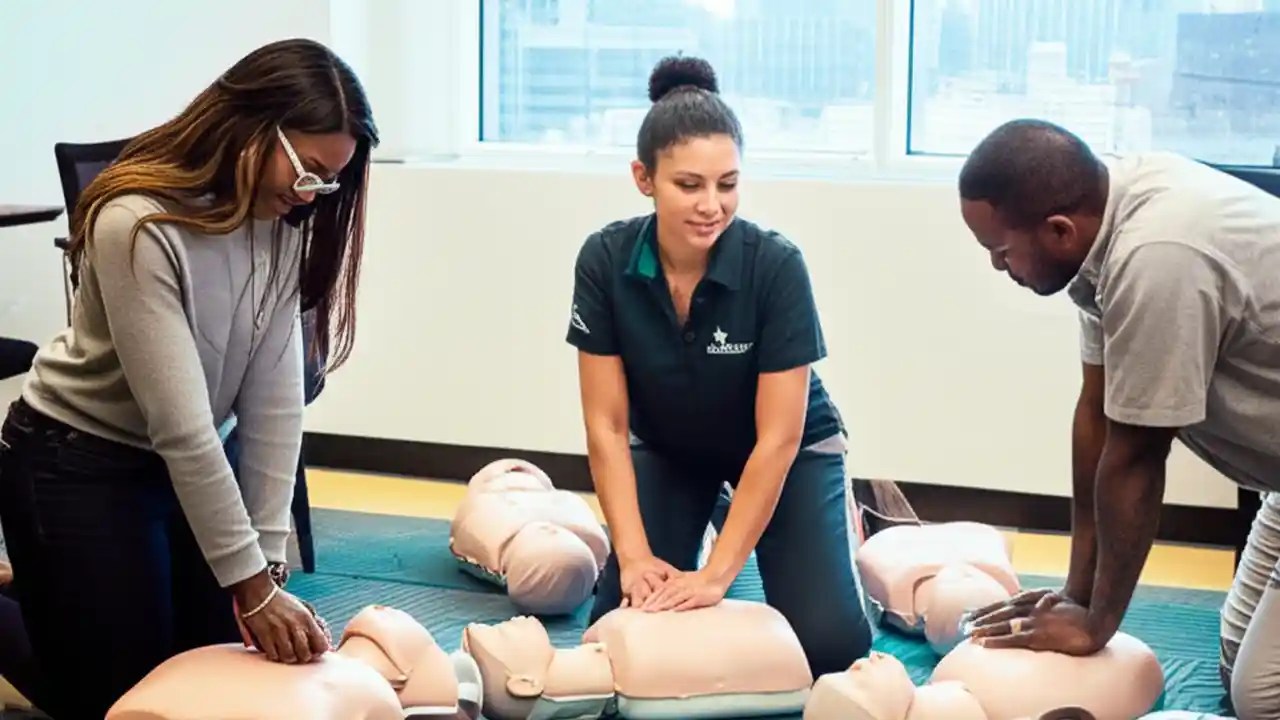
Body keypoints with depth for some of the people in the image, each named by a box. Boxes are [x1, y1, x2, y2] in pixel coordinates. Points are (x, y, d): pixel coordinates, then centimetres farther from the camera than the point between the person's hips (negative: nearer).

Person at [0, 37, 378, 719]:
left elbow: (274, 403, -11)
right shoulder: (138, 225, -29)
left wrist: (268, 560, -15)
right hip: (77, 463, -6)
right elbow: (180, 428, -29)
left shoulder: (279, 225, -7)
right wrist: (252, 584, -26)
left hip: (184, 461, 7)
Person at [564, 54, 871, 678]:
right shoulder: (604, 262, -24)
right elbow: (606, 426, -17)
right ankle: (693, 528, 20)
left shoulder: (776, 266, -31)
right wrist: (635, 556, -24)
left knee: (827, 644, -17)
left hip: (788, 452, -2)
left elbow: (776, 439, -26)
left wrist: (717, 574, -29)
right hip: (670, 449, 2)